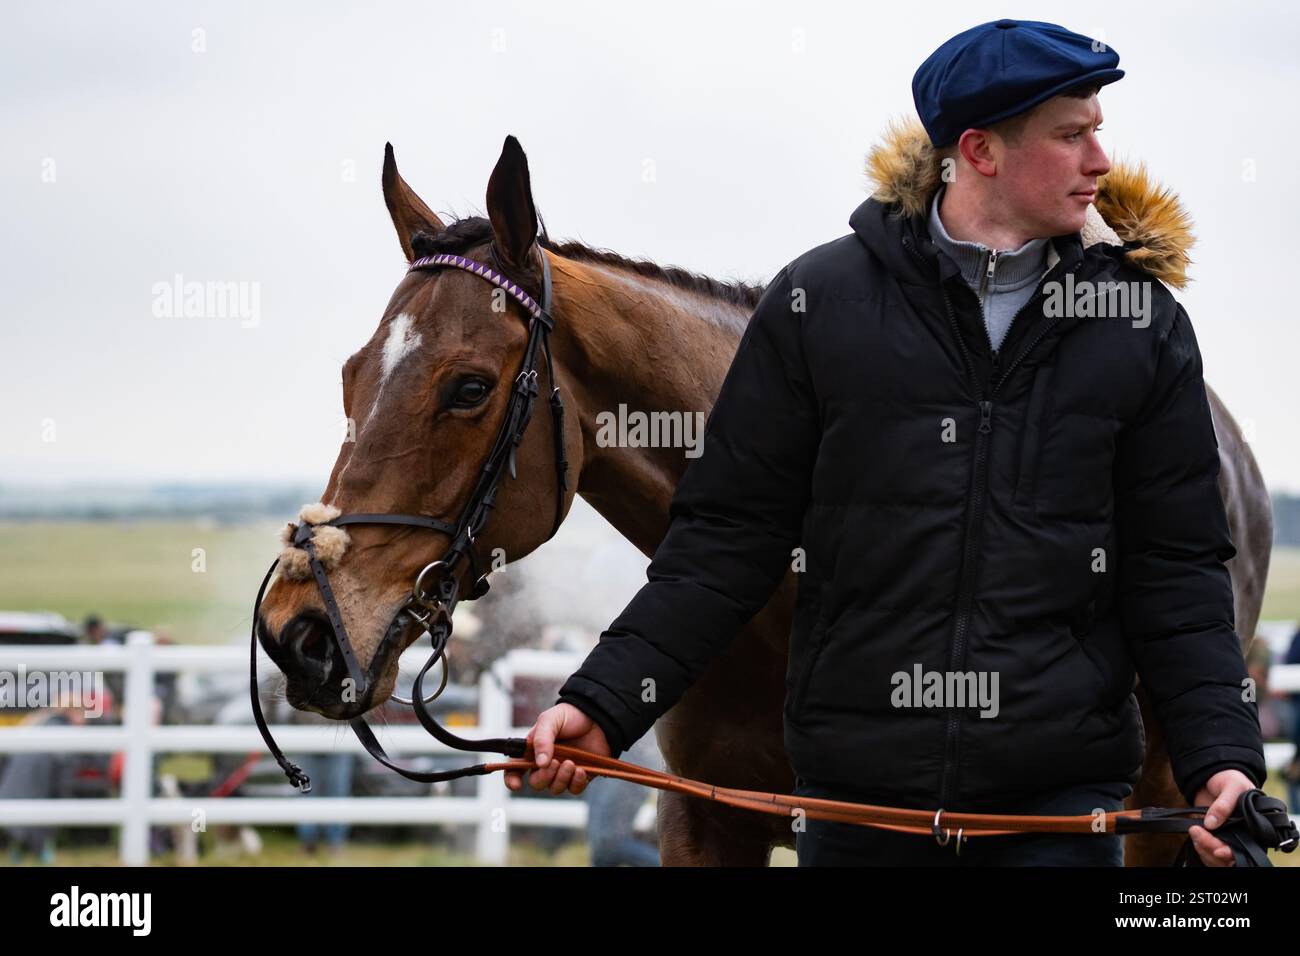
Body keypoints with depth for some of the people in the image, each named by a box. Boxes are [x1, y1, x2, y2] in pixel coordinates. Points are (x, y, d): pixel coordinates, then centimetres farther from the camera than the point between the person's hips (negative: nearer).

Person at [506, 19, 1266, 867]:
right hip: (856, 791, 0)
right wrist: (602, 702, -6)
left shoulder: (1143, 324, 5)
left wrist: (1222, 757, -8)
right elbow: (725, 540, 3)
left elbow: (1177, 571, 6)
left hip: (1063, 795, 1)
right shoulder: (818, 303, 1)